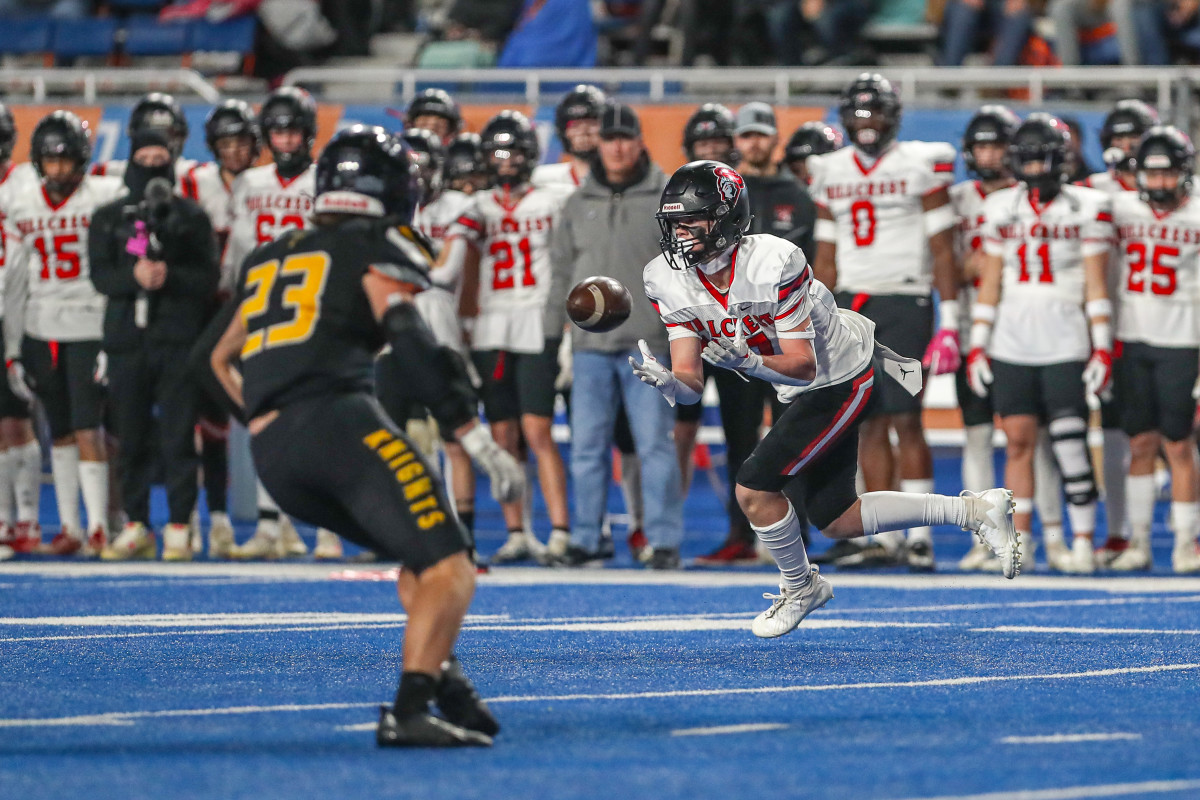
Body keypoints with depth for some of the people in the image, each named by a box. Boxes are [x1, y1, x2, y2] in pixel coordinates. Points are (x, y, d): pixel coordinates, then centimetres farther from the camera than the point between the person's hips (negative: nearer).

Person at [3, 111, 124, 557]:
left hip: (90, 327, -4)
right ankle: (69, 526, 13)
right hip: (41, 331, 4)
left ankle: (99, 527, -8)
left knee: (87, 428, -11)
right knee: (60, 432, 8)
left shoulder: (106, 198, -4)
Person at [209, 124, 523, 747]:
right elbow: (411, 344, -7)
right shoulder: (374, 247, 7)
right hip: (338, 421, -7)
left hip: (271, 458, 7)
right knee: (449, 572, -10)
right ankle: (410, 712, -27)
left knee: (422, 558, 23)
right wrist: (478, 440, -9)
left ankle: (444, 679, 8)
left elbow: (222, 360, 36)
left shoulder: (267, 259, 28)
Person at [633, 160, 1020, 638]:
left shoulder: (771, 264, -31)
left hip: (839, 381, -8)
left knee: (754, 489, -16)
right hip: (801, 392, 8)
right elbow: (690, 381, -14)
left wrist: (744, 361, -46)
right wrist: (665, 383, -36)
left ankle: (801, 587, 12)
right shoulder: (671, 281, -12)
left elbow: (803, 365, -30)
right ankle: (975, 512, 27)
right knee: (835, 521, 15)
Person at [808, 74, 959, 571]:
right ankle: (884, 538, 7)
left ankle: (920, 536, -4)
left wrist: (949, 324, -9)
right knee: (871, 425, 4)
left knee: (905, 420, -9)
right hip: (851, 307, 5)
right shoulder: (831, 174, 12)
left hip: (904, 303, -5)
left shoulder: (920, 166, -2)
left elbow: (942, 250, -4)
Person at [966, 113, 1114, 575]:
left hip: (1064, 341, -3)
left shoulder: (1085, 209, 1)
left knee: (1069, 442, -8)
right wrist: (977, 345, 8)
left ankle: (1083, 541, -3)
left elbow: (1095, 285, 0)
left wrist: (1103, 347, -5)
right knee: (1019, 439, 1)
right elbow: (989, 282, 13)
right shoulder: (1002, 209, 10)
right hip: (1011, 340, 3)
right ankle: (1019, 541, 7)